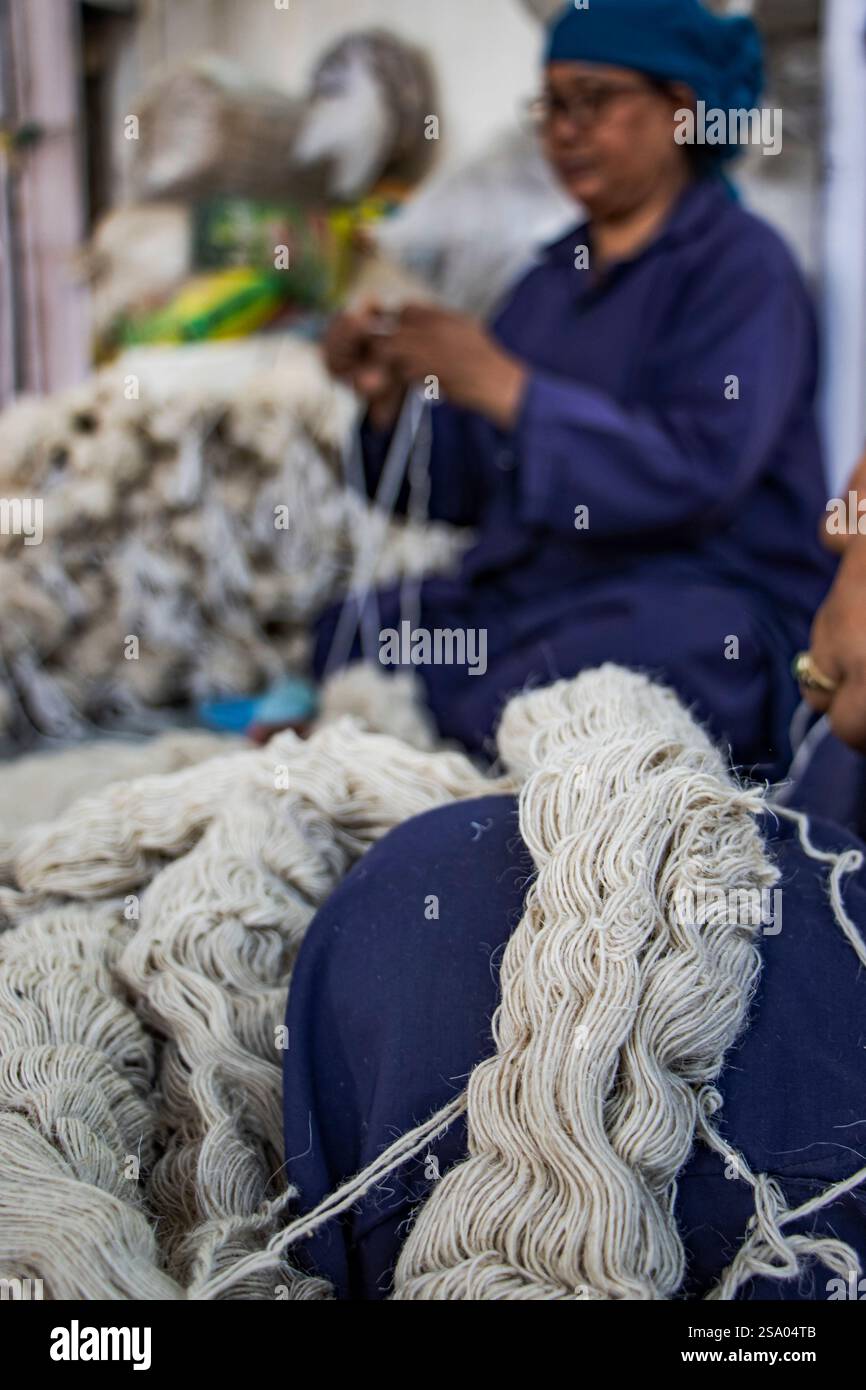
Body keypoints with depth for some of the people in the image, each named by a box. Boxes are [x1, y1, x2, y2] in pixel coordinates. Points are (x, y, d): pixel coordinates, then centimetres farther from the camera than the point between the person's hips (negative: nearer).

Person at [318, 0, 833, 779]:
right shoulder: (553, 278, 18)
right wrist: (393, 398, -2)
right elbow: (476, 489, 17)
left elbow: (697, 471, -20)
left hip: (701, 607, -7)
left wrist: (506, 389, -23)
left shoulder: (740, 265, -4)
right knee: (344, 640, -14)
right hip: (530, 591, 7)